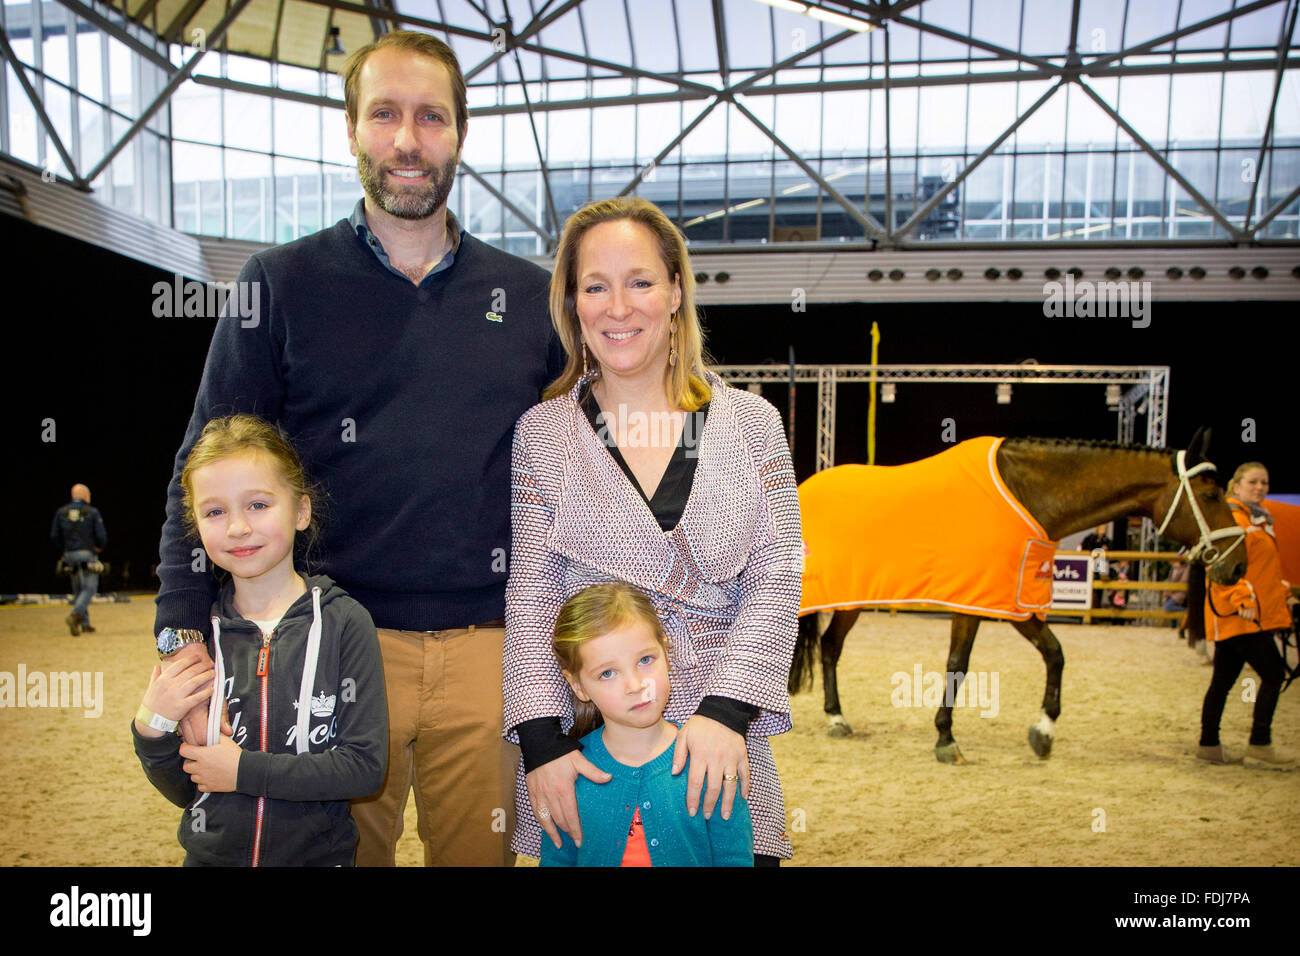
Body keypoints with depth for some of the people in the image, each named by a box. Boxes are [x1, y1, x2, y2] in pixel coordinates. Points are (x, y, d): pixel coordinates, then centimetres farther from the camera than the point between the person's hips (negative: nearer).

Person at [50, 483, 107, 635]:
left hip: (70, 555, 5)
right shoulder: (92, 512, -6)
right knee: (89, 588, -3)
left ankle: (85, 624, 15)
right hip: (88, 555, -5)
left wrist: (65, 548, 18)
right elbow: (101, 536, -10)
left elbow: (54, 536, 3)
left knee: (79, 589, 14)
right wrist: (99, 547, 11)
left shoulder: (61, 512, 5)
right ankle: (74, 616, -24)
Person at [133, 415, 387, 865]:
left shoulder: (343, 621, -13)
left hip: (319, 853, -2)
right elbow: (184, 792, 0)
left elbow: (365, 766, -18)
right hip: (211, 854, 2)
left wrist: (245, 770, -19)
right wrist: (151, 729, -16)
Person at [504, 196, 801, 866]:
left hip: (723, 745, 1)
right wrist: (541, 740, -11)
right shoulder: (542, 433, 2)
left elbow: (775, 577, -2)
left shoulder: (751, 422, 3)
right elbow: (529, 596, -1)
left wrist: (726, 709, -14)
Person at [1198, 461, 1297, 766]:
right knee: (1273, 673, -8)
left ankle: (1209, 745, 15)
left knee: (1223, 681, 10)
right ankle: (1259, 743, -1)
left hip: (1259, 614, 9)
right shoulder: (1231, 518, -11)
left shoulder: (1260, 521, 20)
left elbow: (1269, 567, 29)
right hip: (1237, 615, -9)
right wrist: (1243, 601, -22)